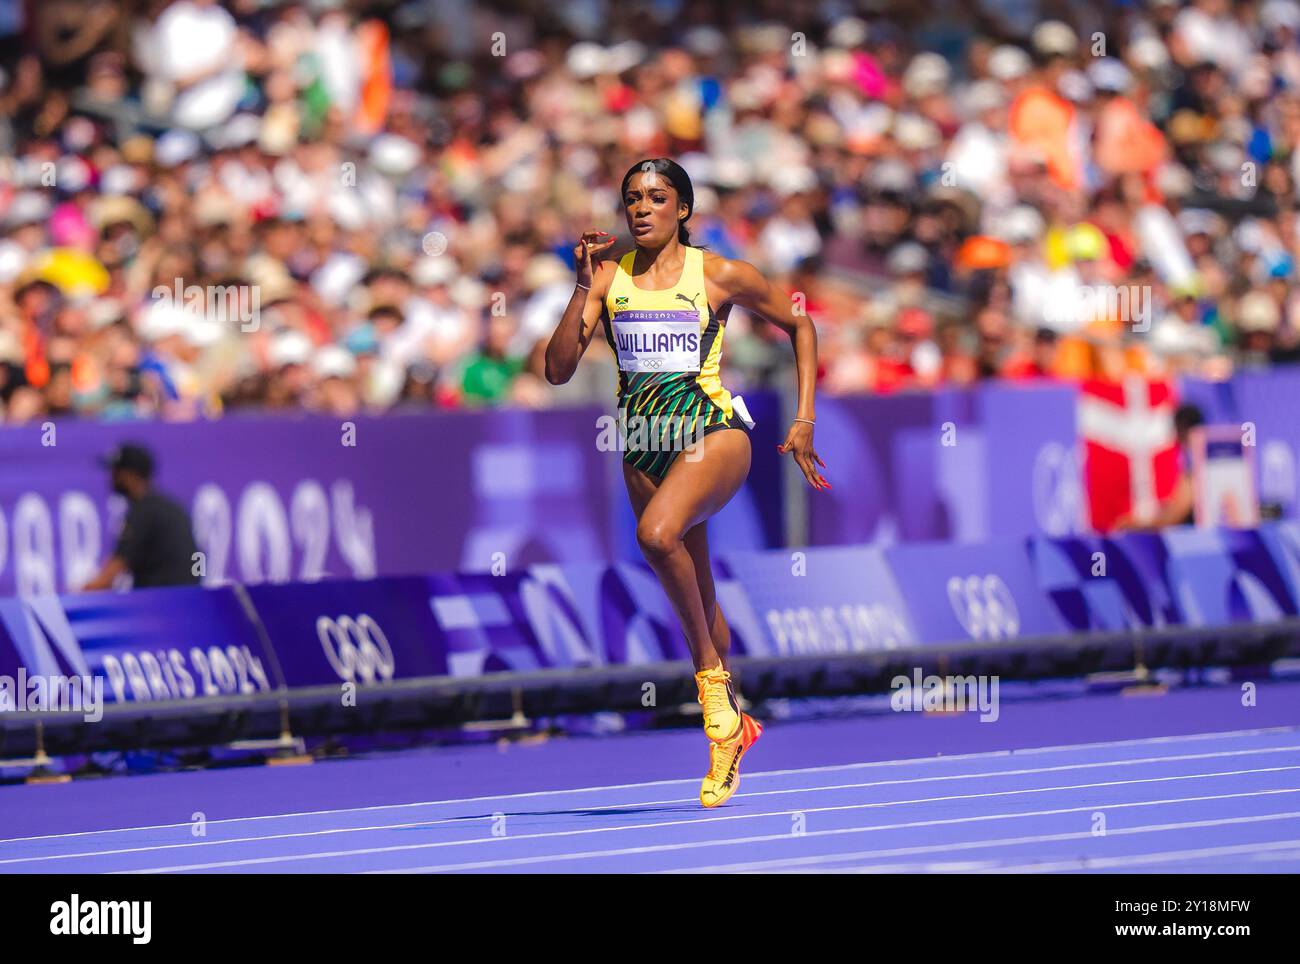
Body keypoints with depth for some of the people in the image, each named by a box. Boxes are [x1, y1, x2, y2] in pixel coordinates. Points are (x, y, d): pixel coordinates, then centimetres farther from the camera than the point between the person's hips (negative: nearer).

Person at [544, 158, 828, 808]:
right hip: (644, 445, 4)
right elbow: (557, 370, -4)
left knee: (657, 533, -34)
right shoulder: (609, 277, 3)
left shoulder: (719, 276, -3)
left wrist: (804, 422, 6)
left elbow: (799, 326, 10)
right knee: (698, 599, 11)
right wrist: (585, 289, -14)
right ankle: (730, 724, 29)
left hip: (713, 432, -4)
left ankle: (710, 670, -18)